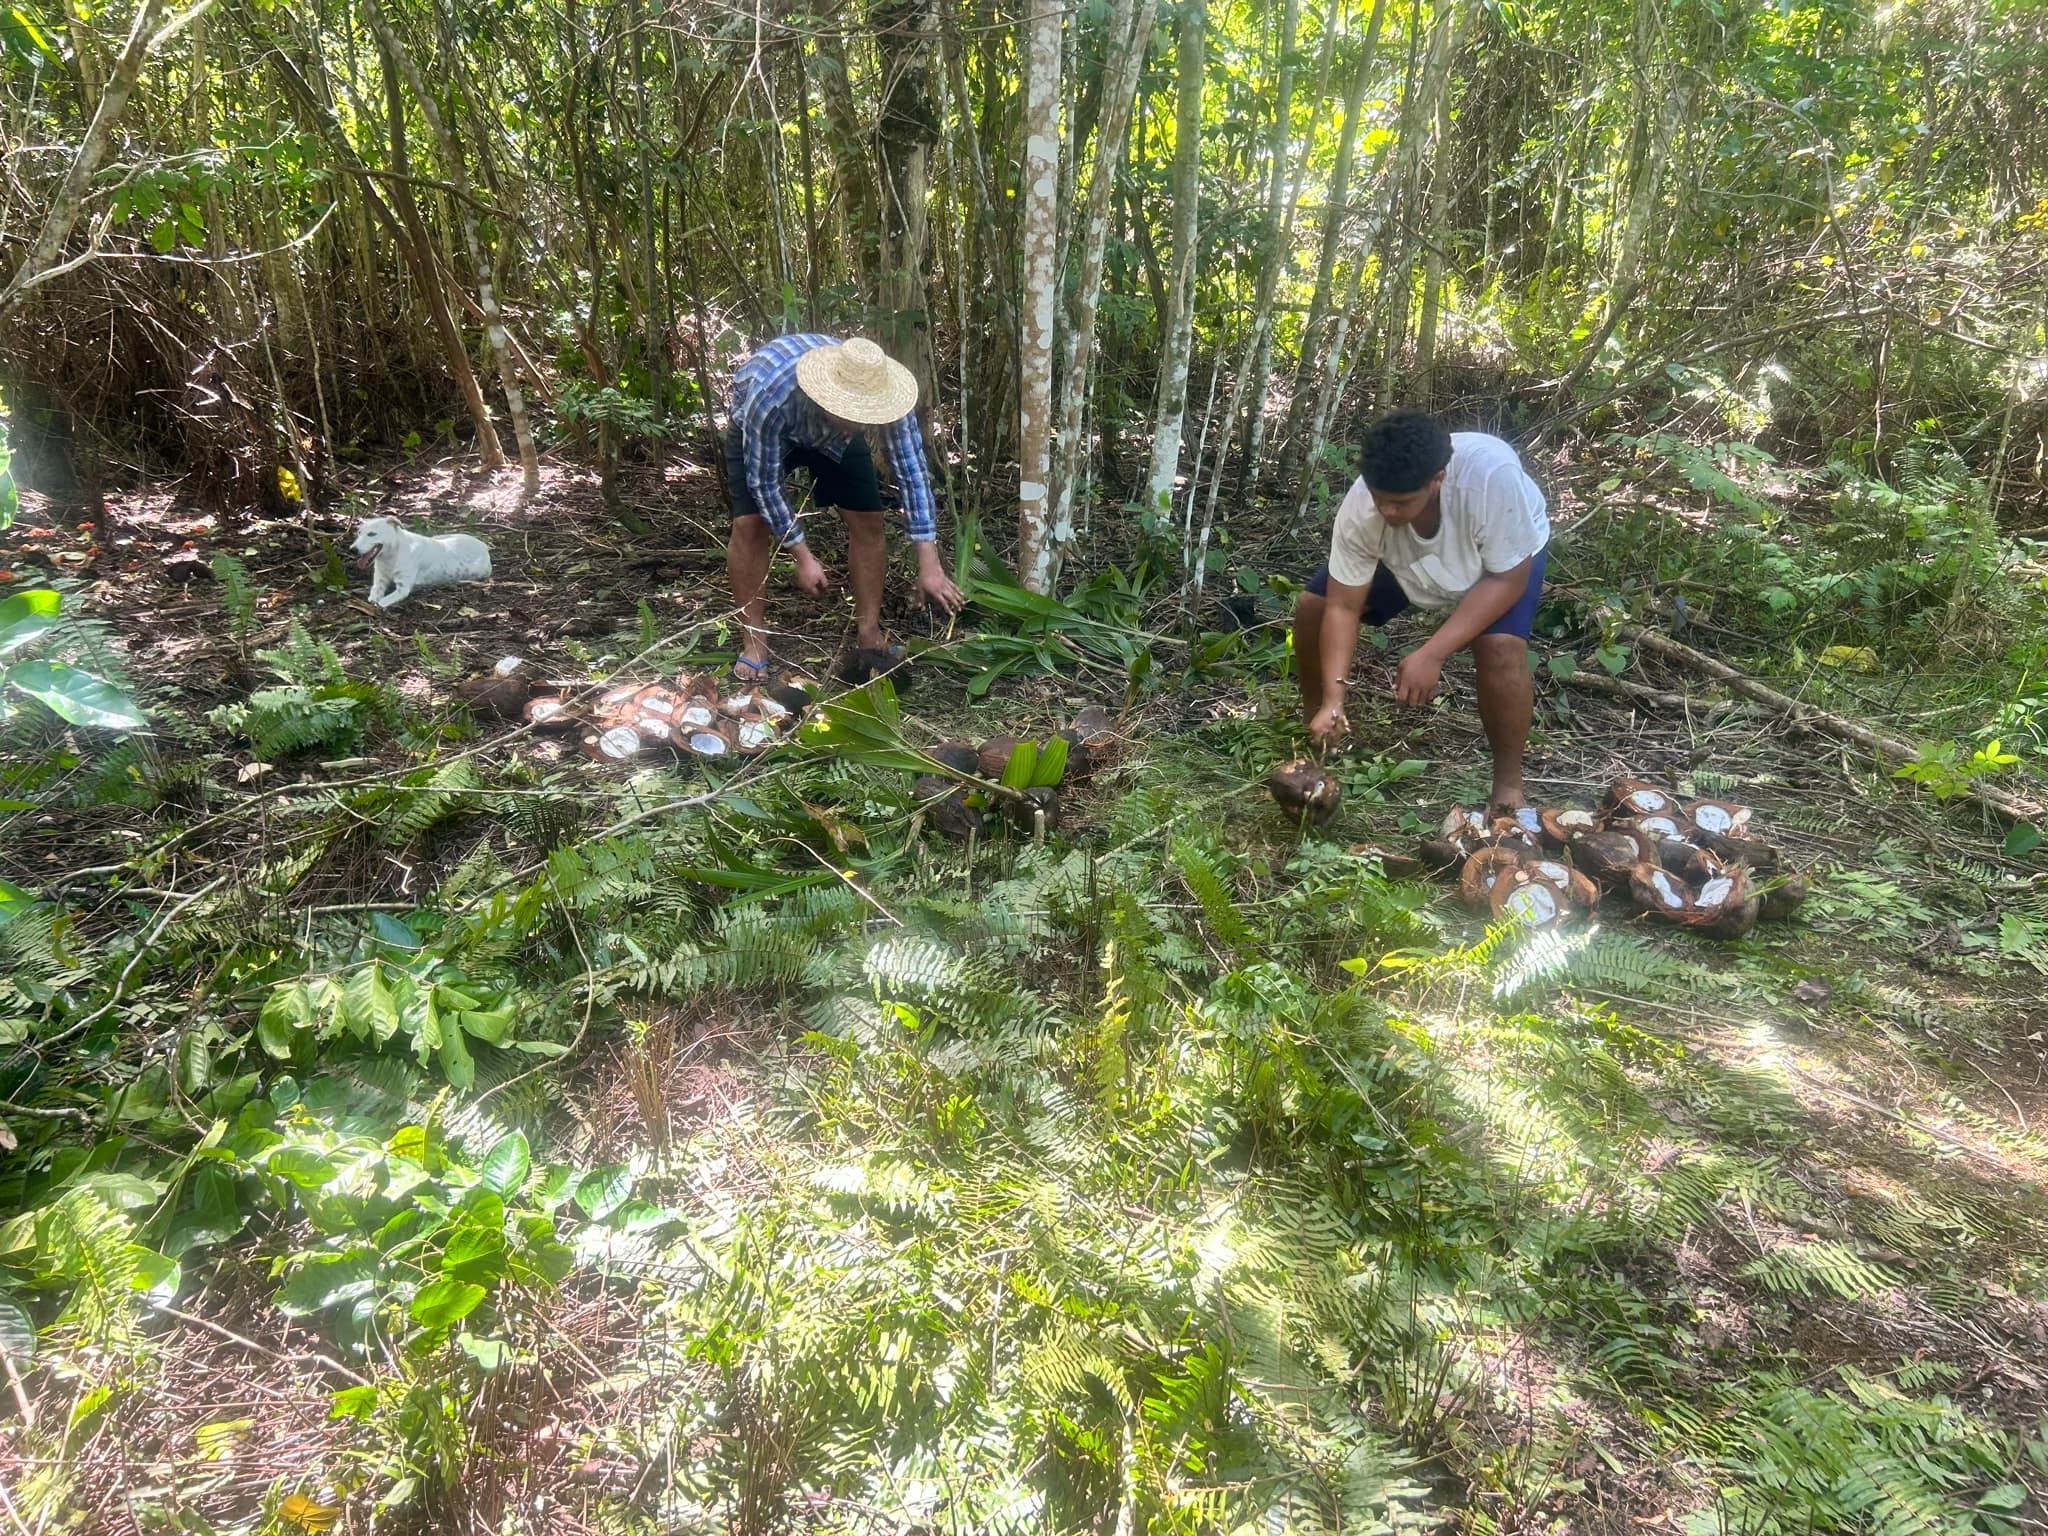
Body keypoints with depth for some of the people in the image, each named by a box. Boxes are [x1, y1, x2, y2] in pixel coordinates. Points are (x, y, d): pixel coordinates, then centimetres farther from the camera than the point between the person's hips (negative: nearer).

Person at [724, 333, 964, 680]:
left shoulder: (881, 391, -37)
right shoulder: (770, 396, -44)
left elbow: (911, 469, -31)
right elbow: (765, 481, -31)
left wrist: (929, 564, -34)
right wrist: (803, 557, -28)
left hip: (833, 436, 3)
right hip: (759, 432, -2)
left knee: (867, 520, -8)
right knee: (751, 523, -17)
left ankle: (869, 633, 5)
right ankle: (753, 641, -5)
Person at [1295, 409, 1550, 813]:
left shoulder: (1492, 473, -44)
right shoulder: (1360, 509, -34)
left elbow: (1507, 579, -33)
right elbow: (1342, 607, -26)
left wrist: (1432, 654, -40)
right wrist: (1333, 698, -37)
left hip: (1508, 553, -3)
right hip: (1407, 555, 3)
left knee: (1500, 646, -29)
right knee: (1312, 605, -10)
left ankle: (1508, 785, -7)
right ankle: (1315, 721, 16)